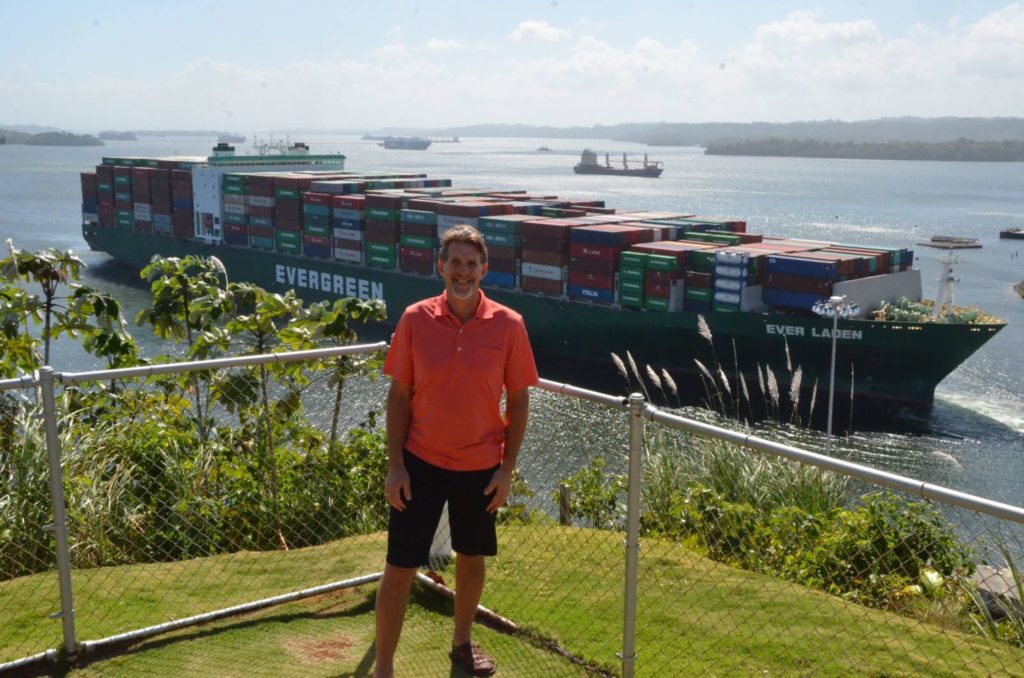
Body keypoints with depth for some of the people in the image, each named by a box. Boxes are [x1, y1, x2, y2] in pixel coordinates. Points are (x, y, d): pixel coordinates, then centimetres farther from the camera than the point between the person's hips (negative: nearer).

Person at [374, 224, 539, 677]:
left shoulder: (508, 325, -8)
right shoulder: (415, 319, -8)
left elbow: (518, 400, -1)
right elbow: (398, 395, -4)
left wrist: (507, 469, -4)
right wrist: (395, 466, -7)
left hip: (481, 467, 1)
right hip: (420, 464, -1)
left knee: (472, 558, 19)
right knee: (400, 569, 3)